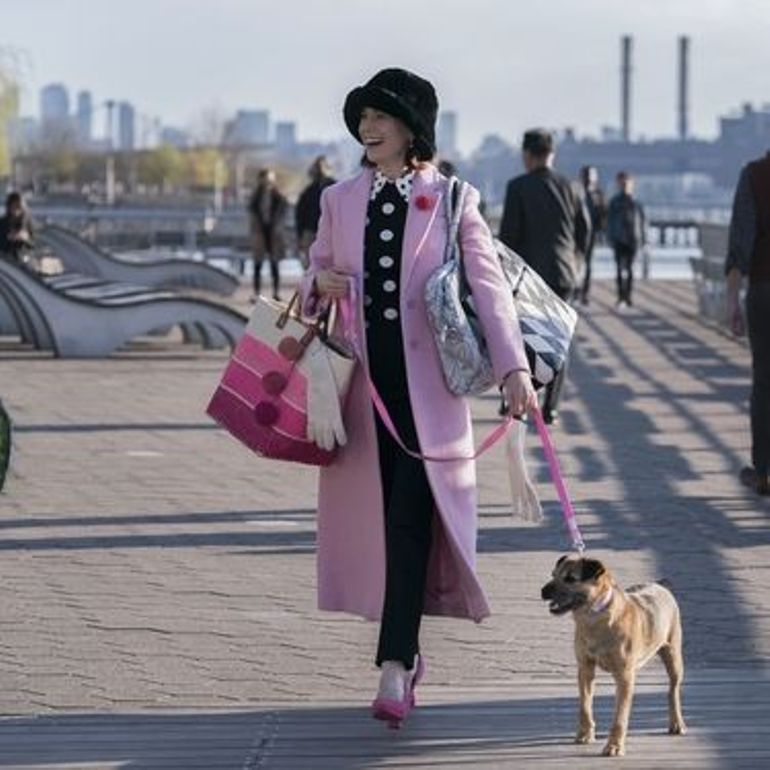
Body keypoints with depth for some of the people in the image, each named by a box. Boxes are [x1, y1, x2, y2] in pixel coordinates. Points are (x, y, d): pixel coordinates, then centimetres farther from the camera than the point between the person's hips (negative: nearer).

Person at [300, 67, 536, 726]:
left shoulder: (451, 202, 0)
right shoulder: (340, 201, 10)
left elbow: (488, 283, -6)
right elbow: (317, 270, 20)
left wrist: (514, 368, -17)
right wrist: (321, 284, -6)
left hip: (424, 384, -4)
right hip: (363, 378, 4)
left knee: (411, 518, -11)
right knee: (371, 515, 5)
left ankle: (395, 669, -15)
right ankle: (406, 651, 21)